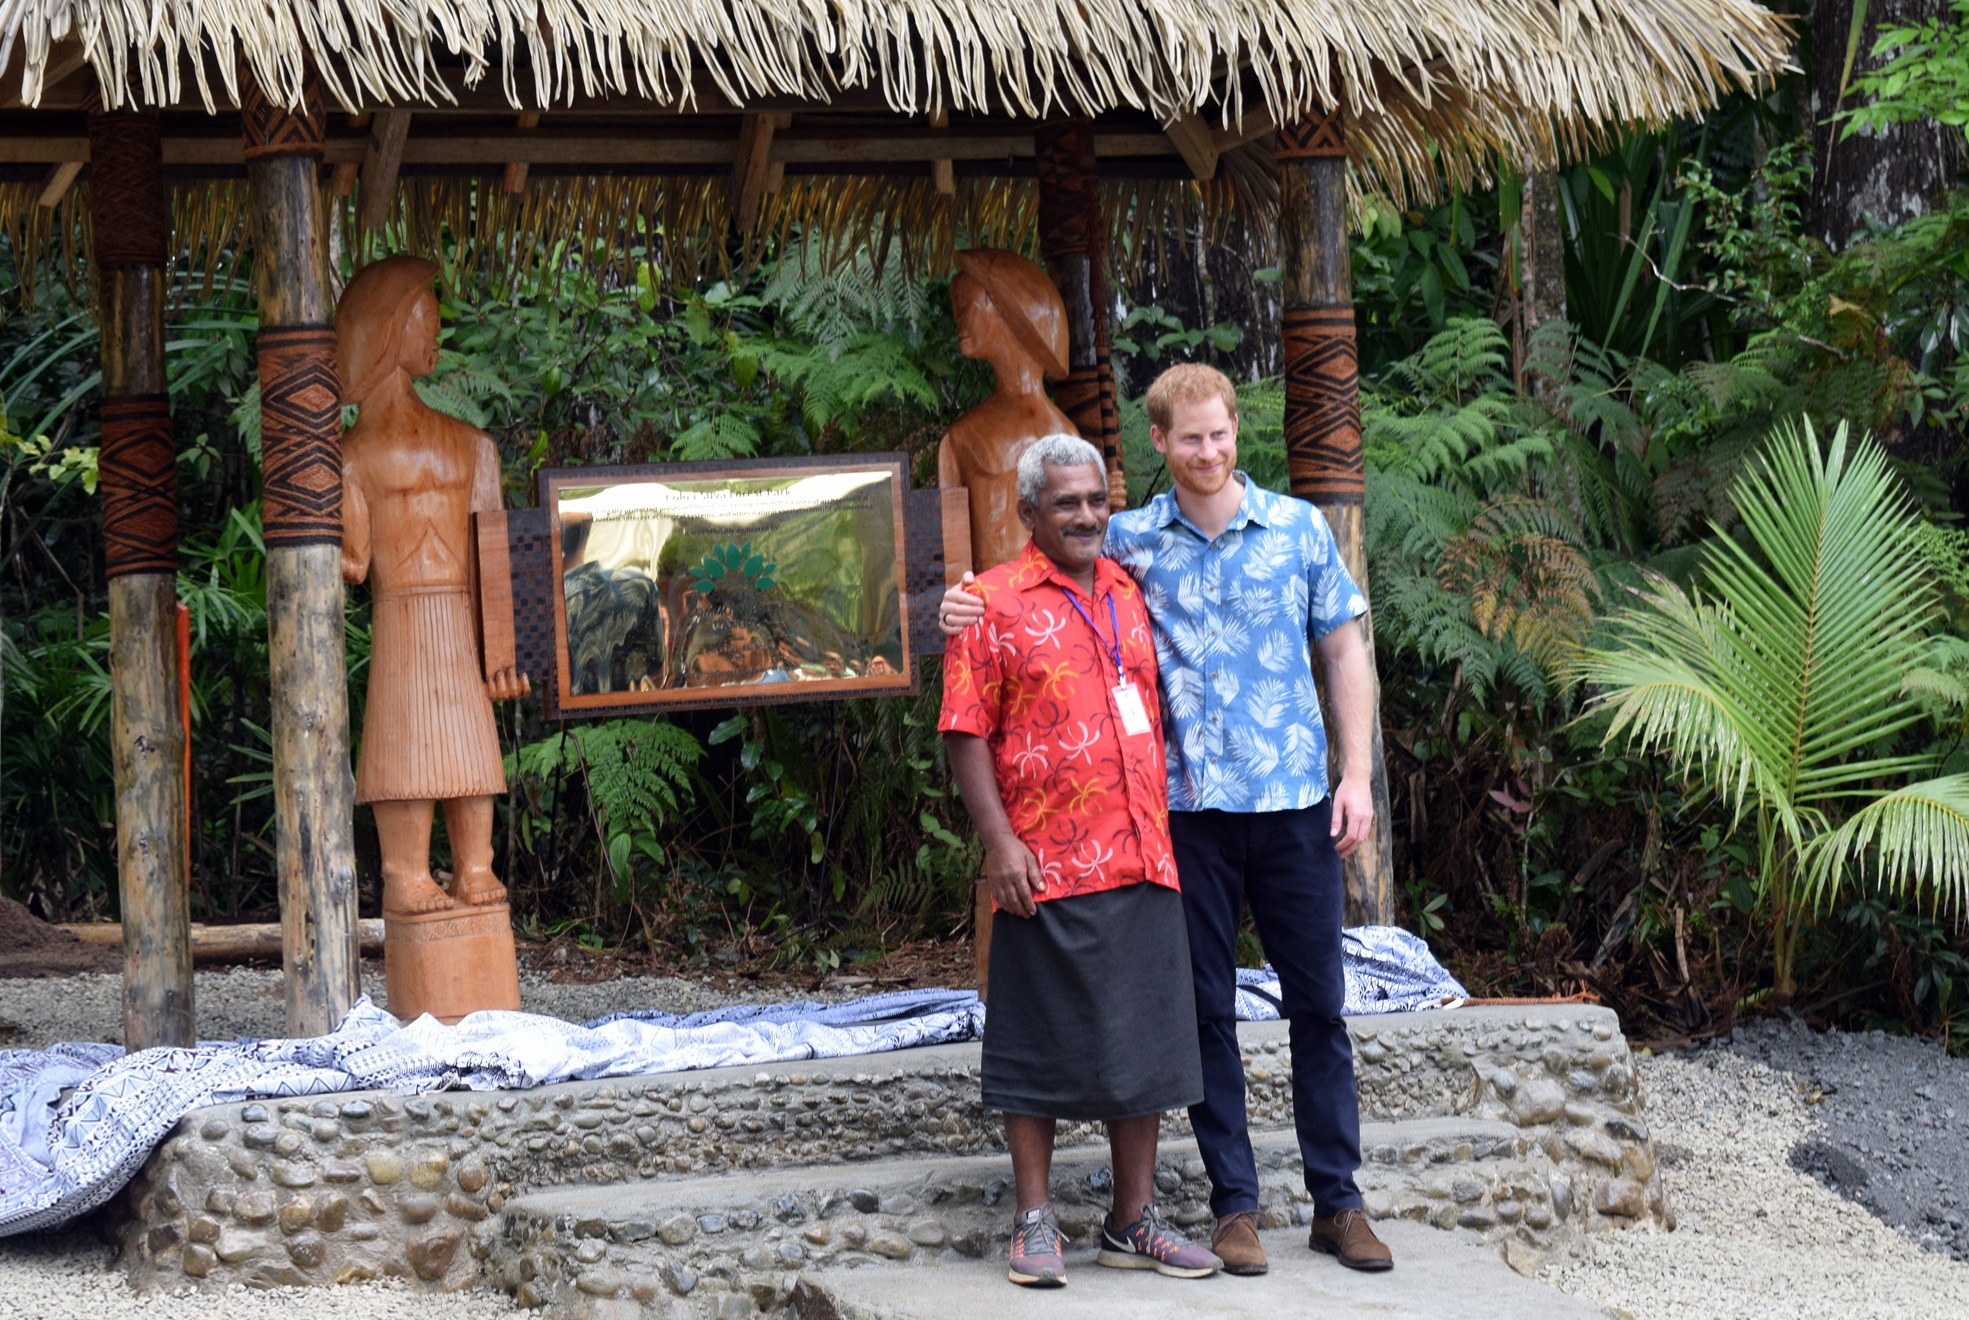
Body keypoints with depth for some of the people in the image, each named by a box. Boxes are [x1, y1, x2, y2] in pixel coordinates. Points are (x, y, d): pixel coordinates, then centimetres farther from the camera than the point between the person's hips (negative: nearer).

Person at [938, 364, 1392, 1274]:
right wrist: (968, 608, -9)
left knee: (1318, 1002, 5)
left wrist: (1357, 774, 1)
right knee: (1207, 1010, 5)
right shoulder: (1131, 541, 3)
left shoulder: (1298, 528, 4)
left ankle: (1338, 1202, 13)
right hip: (1189, 807, 0)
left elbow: (1345, 652, 8)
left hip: (1295, 801, 0)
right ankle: (1235, 1205, 14)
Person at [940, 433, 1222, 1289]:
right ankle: (1035, 1223, 11)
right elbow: (965, 731, -6)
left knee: (1143, 1047, 8)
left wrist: (1165, 831, 16)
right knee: (1041, 1046, 2)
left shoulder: (1129, 596, 14)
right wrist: (999, 841, -14)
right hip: (1045, 868, -5)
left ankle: (1133, 1223, 17)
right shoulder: (994, 603, -3)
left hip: (1143, 864, 6)